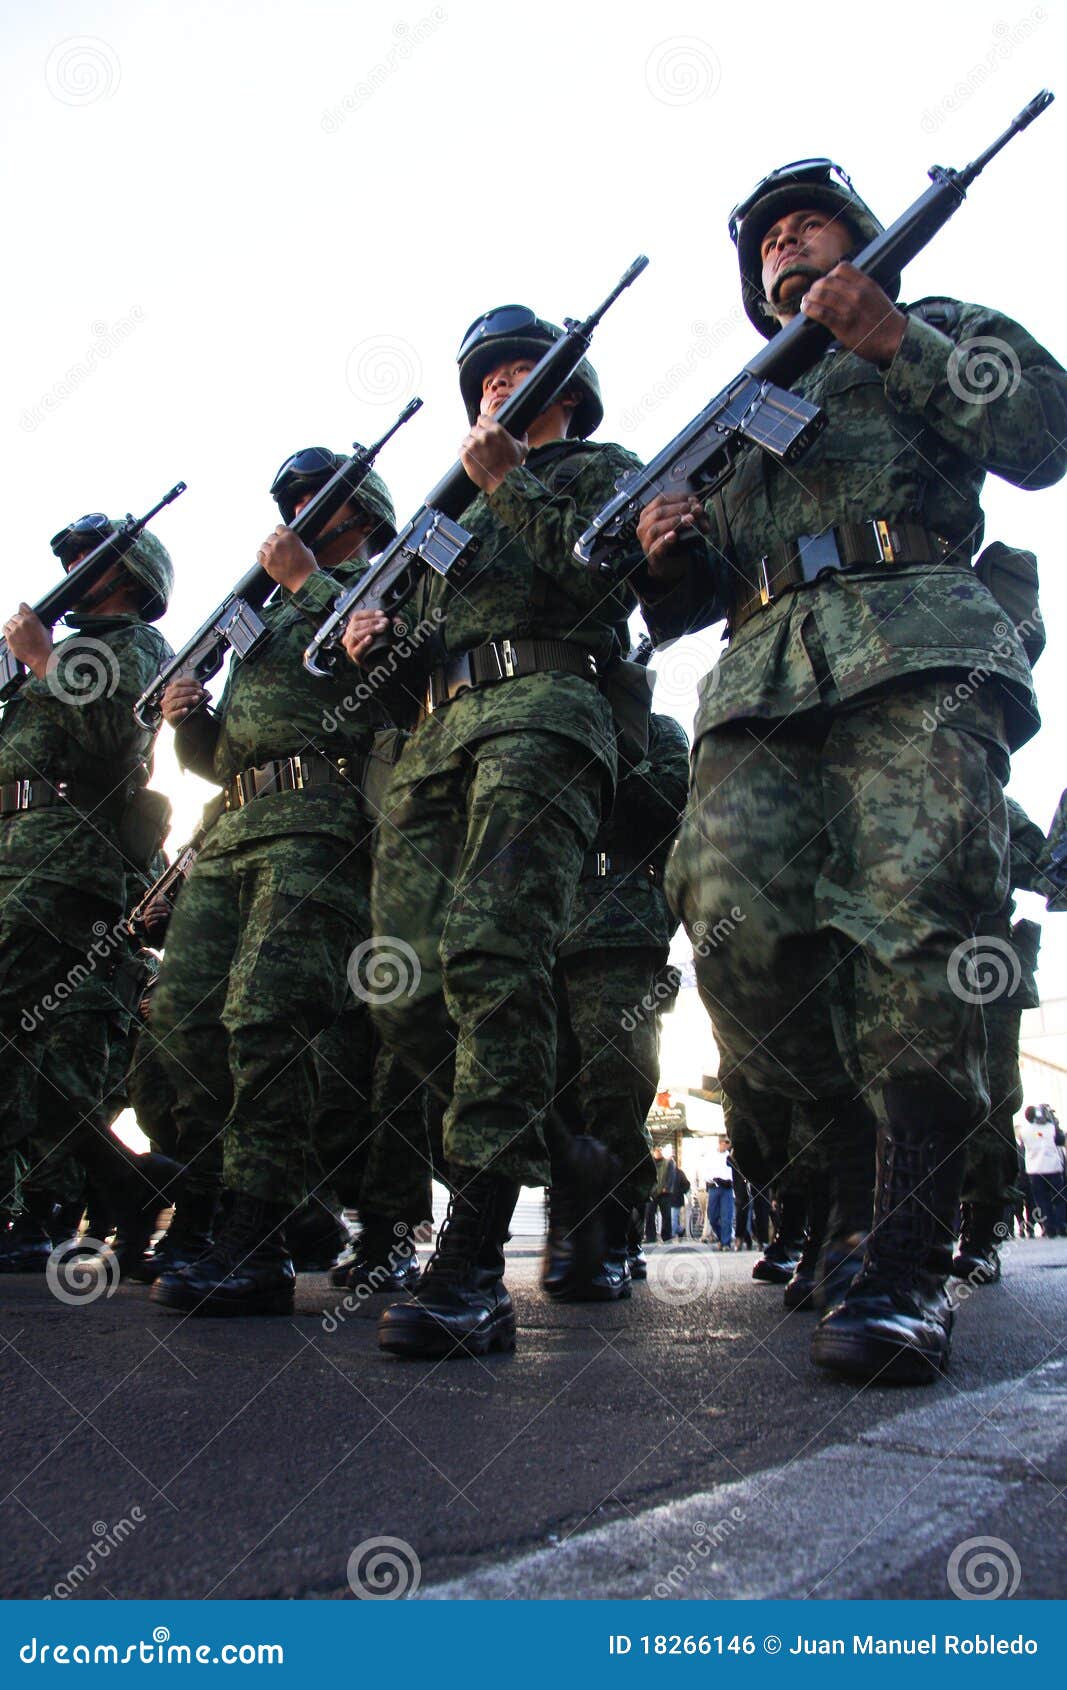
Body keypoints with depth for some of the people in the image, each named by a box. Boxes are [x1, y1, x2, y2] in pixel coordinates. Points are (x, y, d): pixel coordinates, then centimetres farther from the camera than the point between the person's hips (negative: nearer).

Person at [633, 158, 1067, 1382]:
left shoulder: (939, 332, 28)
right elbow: (701, 595, 31)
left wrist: (894, 338, -1)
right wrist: (669, 554, 7)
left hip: (919, 651, -3)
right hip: (763, 677, 3)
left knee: (910, 922, -22)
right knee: (735, 916, -22)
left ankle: (906, 1269, -19)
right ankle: (855, 1151, -2)